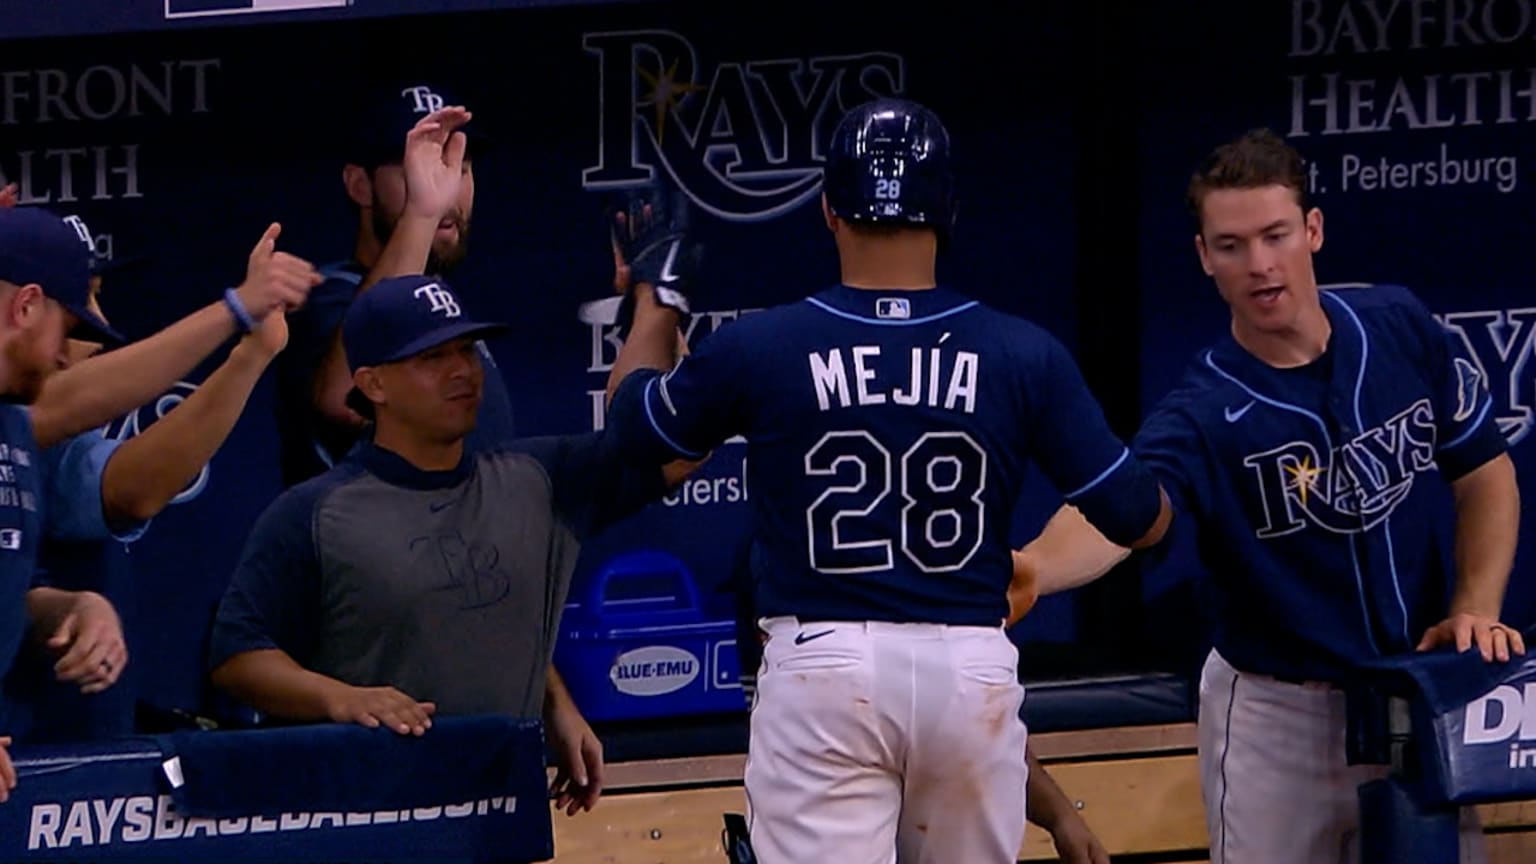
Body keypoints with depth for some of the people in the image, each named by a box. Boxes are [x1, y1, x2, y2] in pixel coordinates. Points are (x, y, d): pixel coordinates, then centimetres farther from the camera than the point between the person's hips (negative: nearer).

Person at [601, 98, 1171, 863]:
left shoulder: (760, 348, -4)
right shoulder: (1022, 355, -2)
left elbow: (632, 425, 15)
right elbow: (1142, 520, 2)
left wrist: (652, 308, 34)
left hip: (823, 666, -2)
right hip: (973, 674, 2)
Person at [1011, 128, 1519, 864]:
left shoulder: (1401, 329, -6)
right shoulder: (1204, 416, -18)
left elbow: (1485, 475, 6)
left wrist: (1476, 610, -8)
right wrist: (1034, 568, -60)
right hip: (1274, 713, -3)